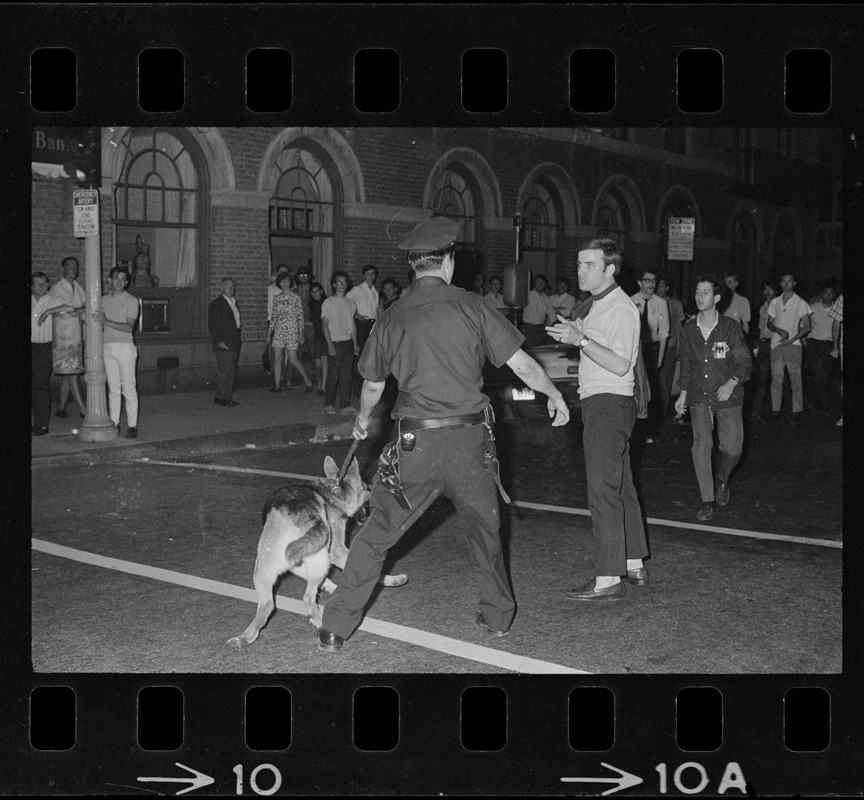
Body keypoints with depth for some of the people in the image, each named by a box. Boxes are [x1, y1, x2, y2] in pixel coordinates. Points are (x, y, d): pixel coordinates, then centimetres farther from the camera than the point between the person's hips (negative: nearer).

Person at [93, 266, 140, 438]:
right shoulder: (103, 300, 14)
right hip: (107, 346, 4)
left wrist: (106, 321, -19)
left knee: (129, 388, -5)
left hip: (125, 346, -4)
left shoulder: (131, 301, -1)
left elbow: (129, 327, -12)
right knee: (113, 389, 4)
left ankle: (132, 425, -3)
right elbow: (99, 325, 16)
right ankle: (113, 423, 8)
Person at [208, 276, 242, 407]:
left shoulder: (234, 303, 19)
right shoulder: (216, 304, -5)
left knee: (232, 371, 7)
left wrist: (237, 341, 15)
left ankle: (227, 397, 12)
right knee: (225, 369, -12)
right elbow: (212, 324, -9)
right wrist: (219, 341, -17)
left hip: (234, 344, 8)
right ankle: (219, 397, -6)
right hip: (223, 344, -8)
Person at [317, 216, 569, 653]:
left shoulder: (392, 318, 4)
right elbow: (520, 363, -1)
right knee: (483, 529, 20)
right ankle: (498, 615, 32)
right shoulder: (470, 306, -2)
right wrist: (554, 395, 17)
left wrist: (363, 419, 38)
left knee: (375, 535, 9)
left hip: (416, 444, 1)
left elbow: (372, 384, 17)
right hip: (470, 440, 0)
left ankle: (334, 628, 12)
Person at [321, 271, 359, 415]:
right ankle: (328, 404, 7)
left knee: (346, 375, 3)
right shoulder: (329, 302, -1)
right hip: (335, 342, -4)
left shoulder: (350, 302, 13)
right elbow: (325, 325, -5)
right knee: (334, 374, -4)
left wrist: (355, 344, 11)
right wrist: (330, 345, -13)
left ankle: (345, 405, 6)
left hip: (348, 342, 4)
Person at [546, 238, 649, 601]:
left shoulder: (620, 308, -13)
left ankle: (608, 579, -10)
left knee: (603, 492, -11)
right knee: (621, 487, 15)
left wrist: (581, 340, -28)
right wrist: (576, 336, 11)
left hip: (609, 404, -11)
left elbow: (620, 364, -23)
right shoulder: (598, 306, 19)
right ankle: (634, 565, 23)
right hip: (599, 404, 11)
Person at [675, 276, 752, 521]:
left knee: (732, 448, -1)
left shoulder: (731, 327, -6)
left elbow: (744, 361, -8)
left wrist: (732, 383, -25)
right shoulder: (688, 330, 4)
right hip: (699, 398, 2)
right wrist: (683, 393, 14)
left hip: (728, 397, -2)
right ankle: (707, 501, 1)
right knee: (701, 447, -9)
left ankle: (722, 480, 33)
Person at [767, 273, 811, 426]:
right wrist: (779, 330, -7)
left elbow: (807, 327, 0)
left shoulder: (800, 303, 2)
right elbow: (769, 323, 15)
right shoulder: (775, 302, 12)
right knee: (776, 379, 1)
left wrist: (792, 339, -11)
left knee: (796, 380, -5)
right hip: (776, 344, 3)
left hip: (793, 344, -3)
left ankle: (797, 413, -3)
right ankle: (775, 412, 6)